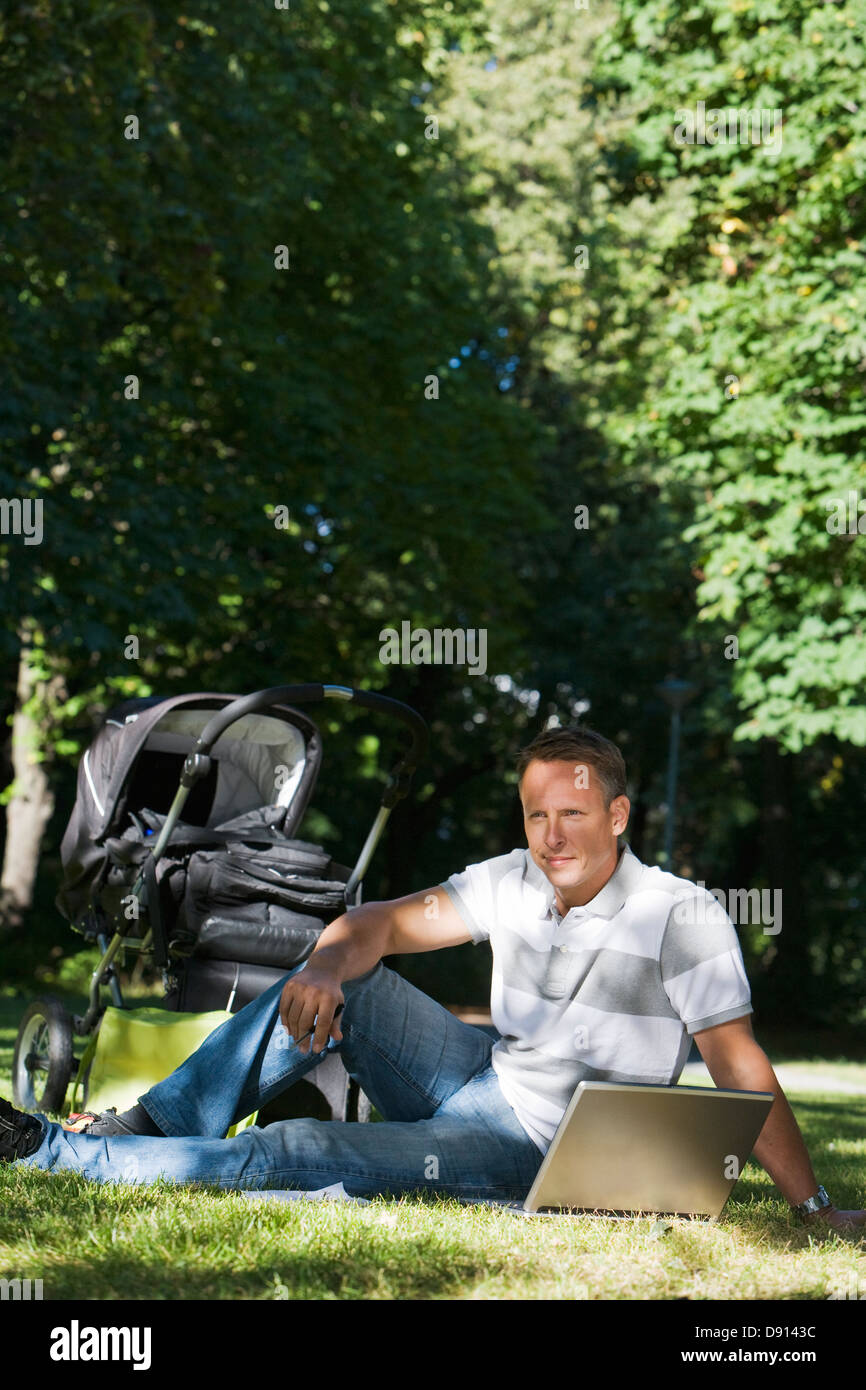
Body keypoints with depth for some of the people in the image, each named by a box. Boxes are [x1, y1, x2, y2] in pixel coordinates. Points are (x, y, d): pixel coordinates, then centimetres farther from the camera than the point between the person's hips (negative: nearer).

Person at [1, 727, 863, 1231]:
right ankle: (149, 1127, -3)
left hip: (545, 1152, -6)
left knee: (290, 1155, -18)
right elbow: (380, 923, 2)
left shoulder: (682, 917, -17)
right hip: (481, 1081, 7)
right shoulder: (511, 883, 1)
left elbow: (740, 1071, -20)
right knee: (341, 978, -7)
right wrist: (326, 967, -22)